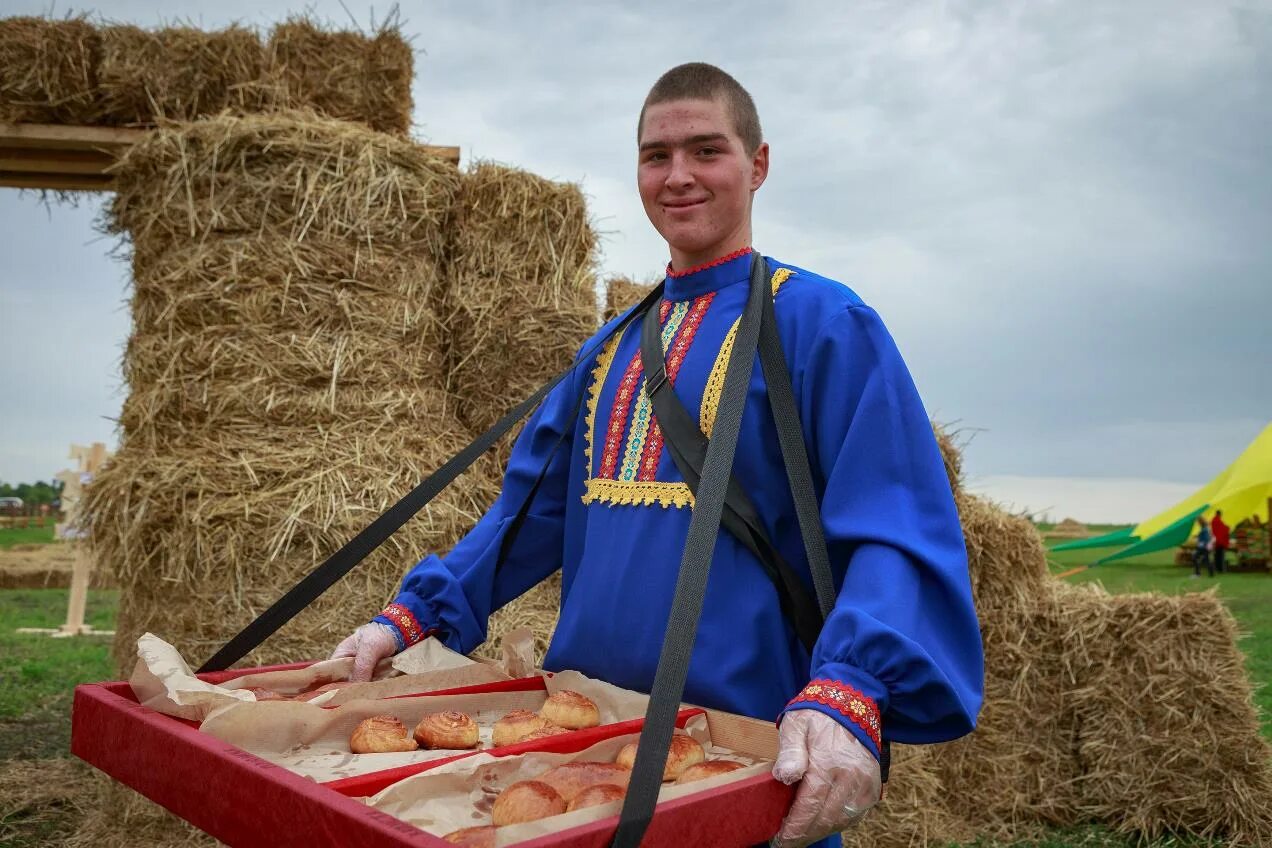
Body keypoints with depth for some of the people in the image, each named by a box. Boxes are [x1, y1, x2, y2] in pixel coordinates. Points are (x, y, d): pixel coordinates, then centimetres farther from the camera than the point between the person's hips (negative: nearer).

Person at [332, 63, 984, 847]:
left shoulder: (822, 322, -9)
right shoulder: (614, 346, 10)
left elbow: (894, 537, -18)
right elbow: (537, 508, 13)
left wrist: (847, 694, -34)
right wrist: (410, 617, 4)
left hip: (752, 752, -5)